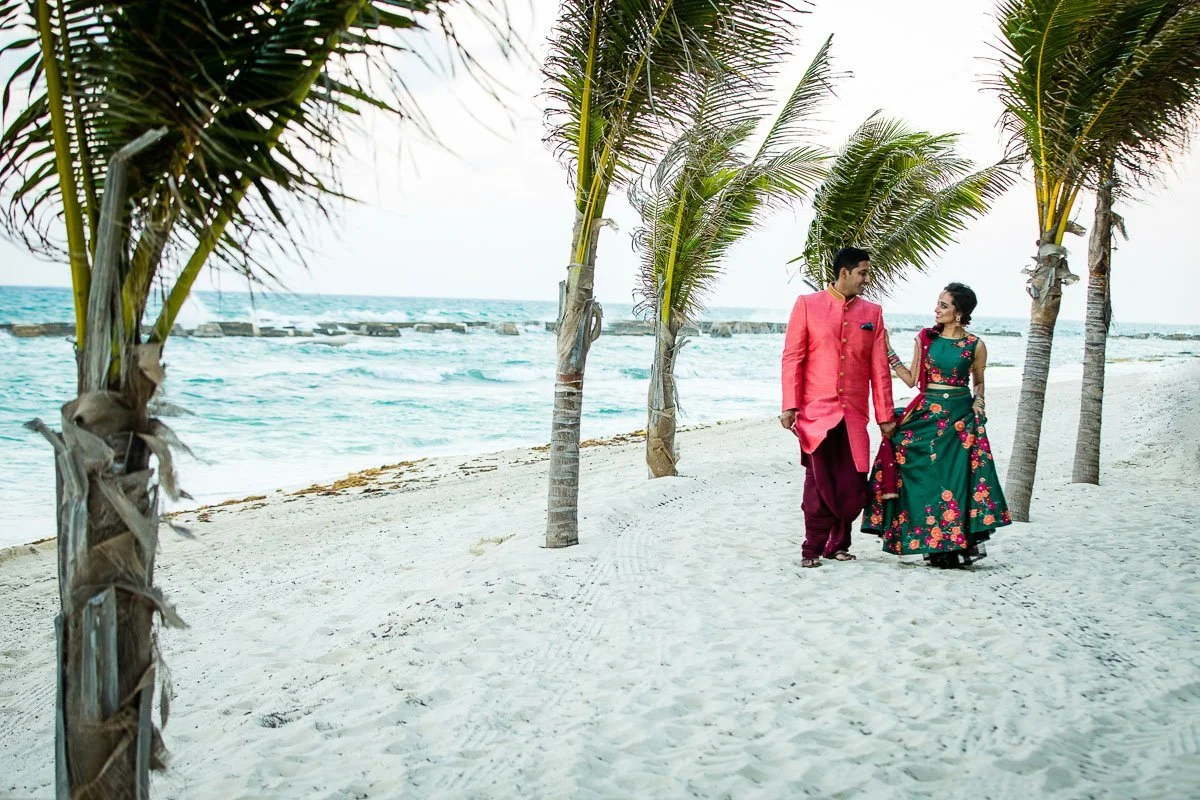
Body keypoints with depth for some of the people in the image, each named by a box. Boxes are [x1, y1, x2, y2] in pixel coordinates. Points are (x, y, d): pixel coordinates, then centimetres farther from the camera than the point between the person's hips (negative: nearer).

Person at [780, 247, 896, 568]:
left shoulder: (872, 312, 12)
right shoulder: (807, 305, 3)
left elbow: (879, 367, 10)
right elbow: (792, 358, 0)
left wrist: (885, 415, 7)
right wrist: (790, 405, -8)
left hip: (854, 414, 3)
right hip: (816, 411, -3)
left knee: (853, 485, 2)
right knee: (819, 482, -4)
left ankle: (838, 544, 19)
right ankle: (813, 548, 8)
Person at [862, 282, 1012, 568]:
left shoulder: (975, 345, 1)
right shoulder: (925, 338, 6)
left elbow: (978, 381, 15)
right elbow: (912, 379, 6)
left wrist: (978, 403, -2)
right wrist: (888, 351, 2)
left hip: (960, 418, -2)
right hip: (927, 414, 2)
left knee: (955, 478, -5)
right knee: (925, 478, 0)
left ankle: (956, 545, 5)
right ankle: (935, 546, 8)